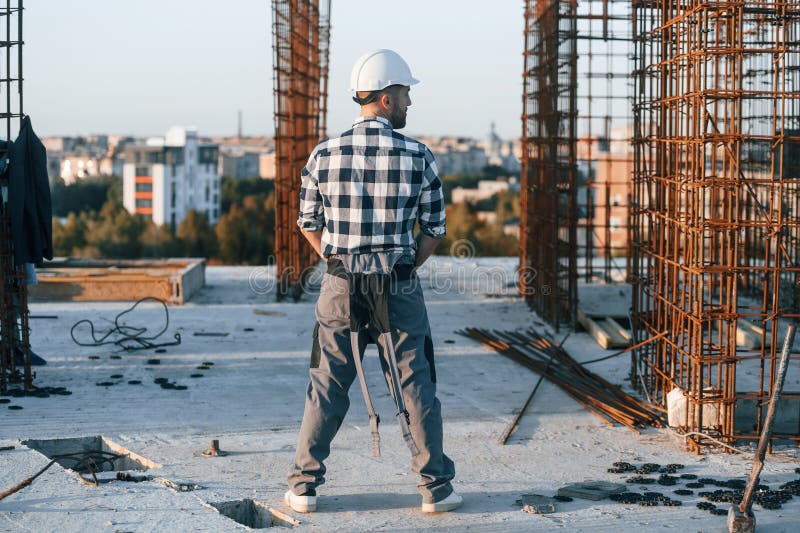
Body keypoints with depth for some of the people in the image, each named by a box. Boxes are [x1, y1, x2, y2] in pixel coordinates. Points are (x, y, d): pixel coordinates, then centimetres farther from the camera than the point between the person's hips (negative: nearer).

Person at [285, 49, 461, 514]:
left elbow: (309, 223, 8)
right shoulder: (418, 156, -6)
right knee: (415, 388, 7)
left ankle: (304, 486, 13)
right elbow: (435, 229, -1)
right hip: (399, 291, -2)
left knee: (327, 387, 10)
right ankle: (436, 487, 12)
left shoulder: (326, 154, -1)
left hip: (340, 287, 2)